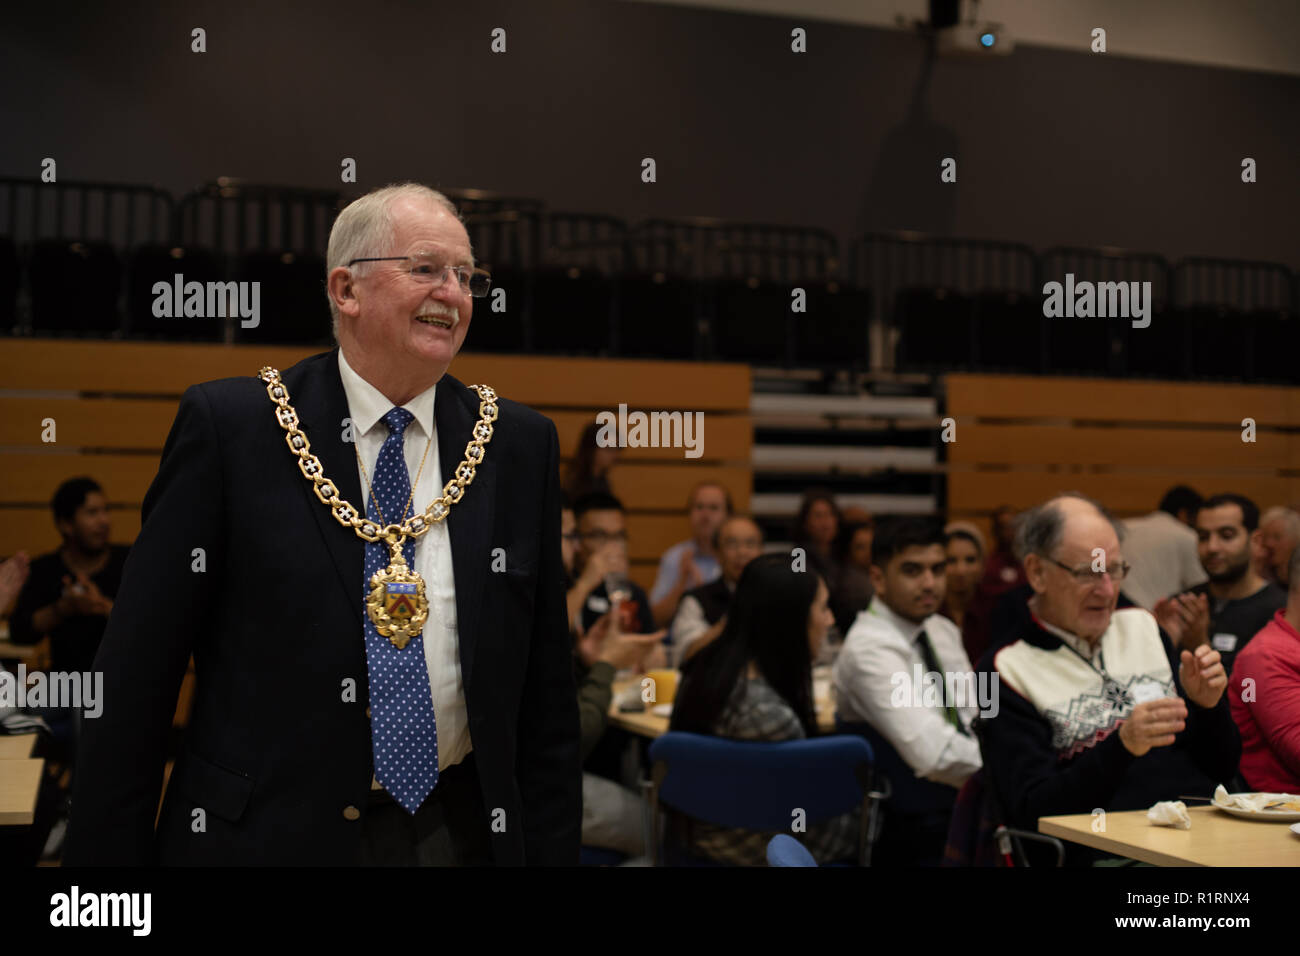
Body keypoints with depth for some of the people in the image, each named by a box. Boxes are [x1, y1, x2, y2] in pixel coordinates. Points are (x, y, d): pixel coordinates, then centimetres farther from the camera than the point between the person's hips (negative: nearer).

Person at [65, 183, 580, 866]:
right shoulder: (229, 426, -7)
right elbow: (135, 677, -5)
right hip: (262, 834, -2)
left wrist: (551, 853, 2)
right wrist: (106, 850, -7)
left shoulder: (520, 444, 2)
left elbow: (545, 695, 5)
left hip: (461, 833, 3)